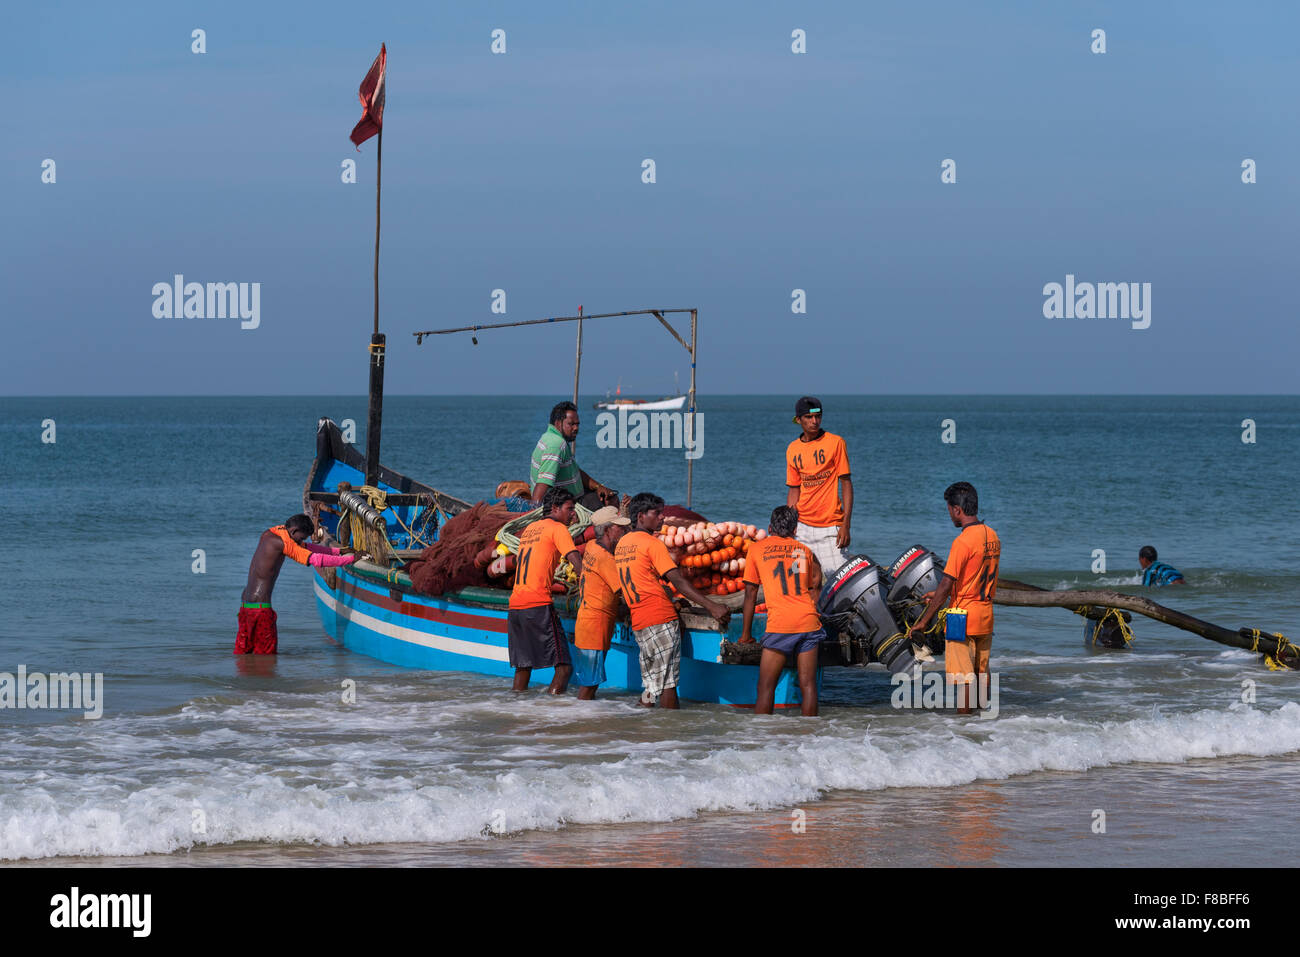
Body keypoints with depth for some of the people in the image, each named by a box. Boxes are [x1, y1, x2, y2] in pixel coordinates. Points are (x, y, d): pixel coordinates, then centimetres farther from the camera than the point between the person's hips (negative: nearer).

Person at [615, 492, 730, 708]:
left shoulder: (622, 543, 16)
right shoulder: (652, 544, -9)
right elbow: (678, 581, -18)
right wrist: (711, 607, -22)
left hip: (638, 623, 8)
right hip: (661, 618, -8)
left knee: (651, 683, 12)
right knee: (668, 681, -5)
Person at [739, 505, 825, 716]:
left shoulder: (756, 549, 10)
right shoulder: (804, 550, 18)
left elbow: (750, 594, 10)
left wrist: (746, 634, 15)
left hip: (780, 624, -3)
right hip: (809, 620, 3)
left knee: (766, 687, 0)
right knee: (808, 685, 5)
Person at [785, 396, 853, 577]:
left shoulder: (835, 442, -2)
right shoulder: (793, 449, 11)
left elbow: (846, 483, -4)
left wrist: (846, 525, -12)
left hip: (830, 528, -4)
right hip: (802, 527, 4)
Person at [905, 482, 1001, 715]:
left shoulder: (963, 542, -18)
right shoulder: (992, 537, 7)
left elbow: (946, 585, -19)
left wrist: (922, 621, -14)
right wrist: (941, 595, 24)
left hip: (963, 617, -8)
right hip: (986, 617, 8)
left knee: (963, 676, -4)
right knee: (981, 672, 15)